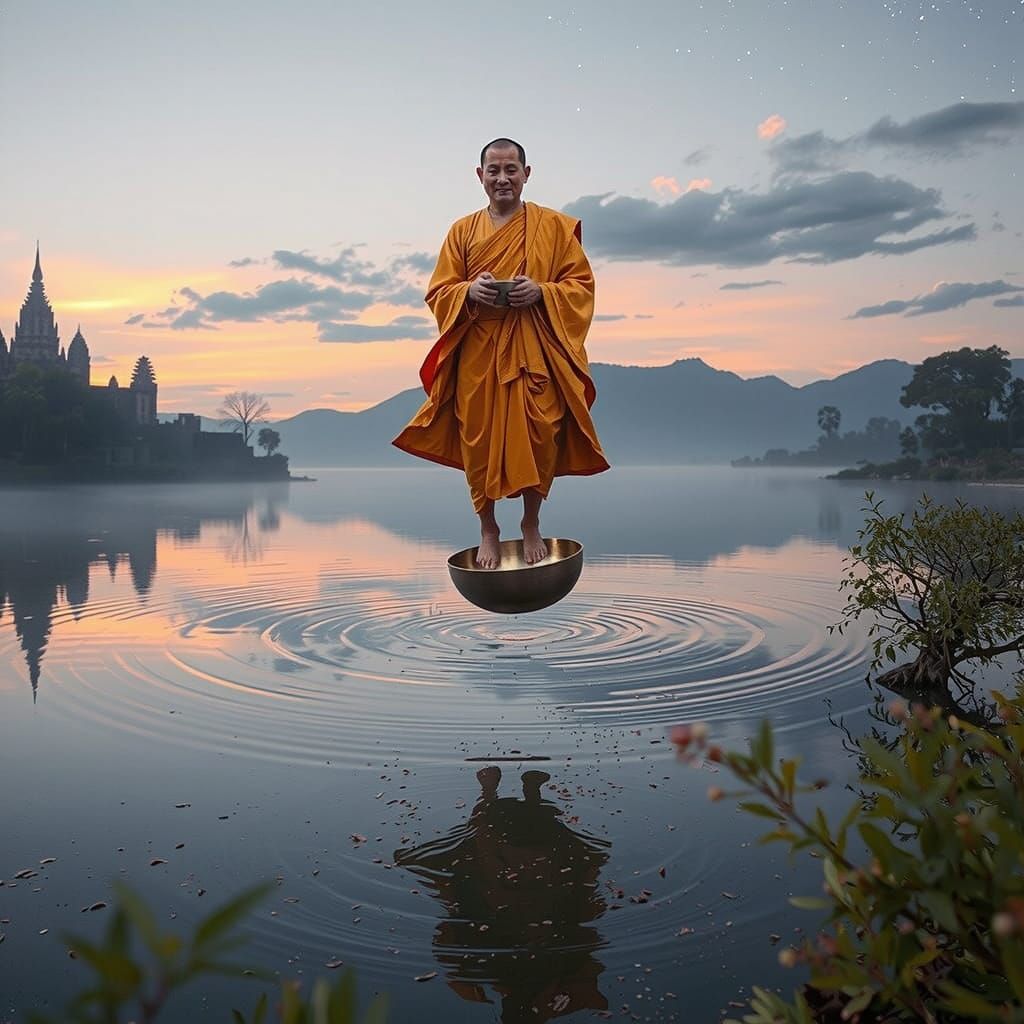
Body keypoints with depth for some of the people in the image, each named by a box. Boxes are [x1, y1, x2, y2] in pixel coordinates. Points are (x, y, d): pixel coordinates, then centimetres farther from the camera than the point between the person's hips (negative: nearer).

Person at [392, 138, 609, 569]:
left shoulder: (555, 226, 7)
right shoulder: (462, 231, 12)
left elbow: (582, 285, 3)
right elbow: (438, 292, 10)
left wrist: (541, 292, -16)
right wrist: (470, 291, -12)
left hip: (535, 352, -1)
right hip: (478, 354, 2)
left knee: (538, 436, -5)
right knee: (480, 438, 0)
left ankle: (531, 524, 16)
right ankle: (488, 528, 16)